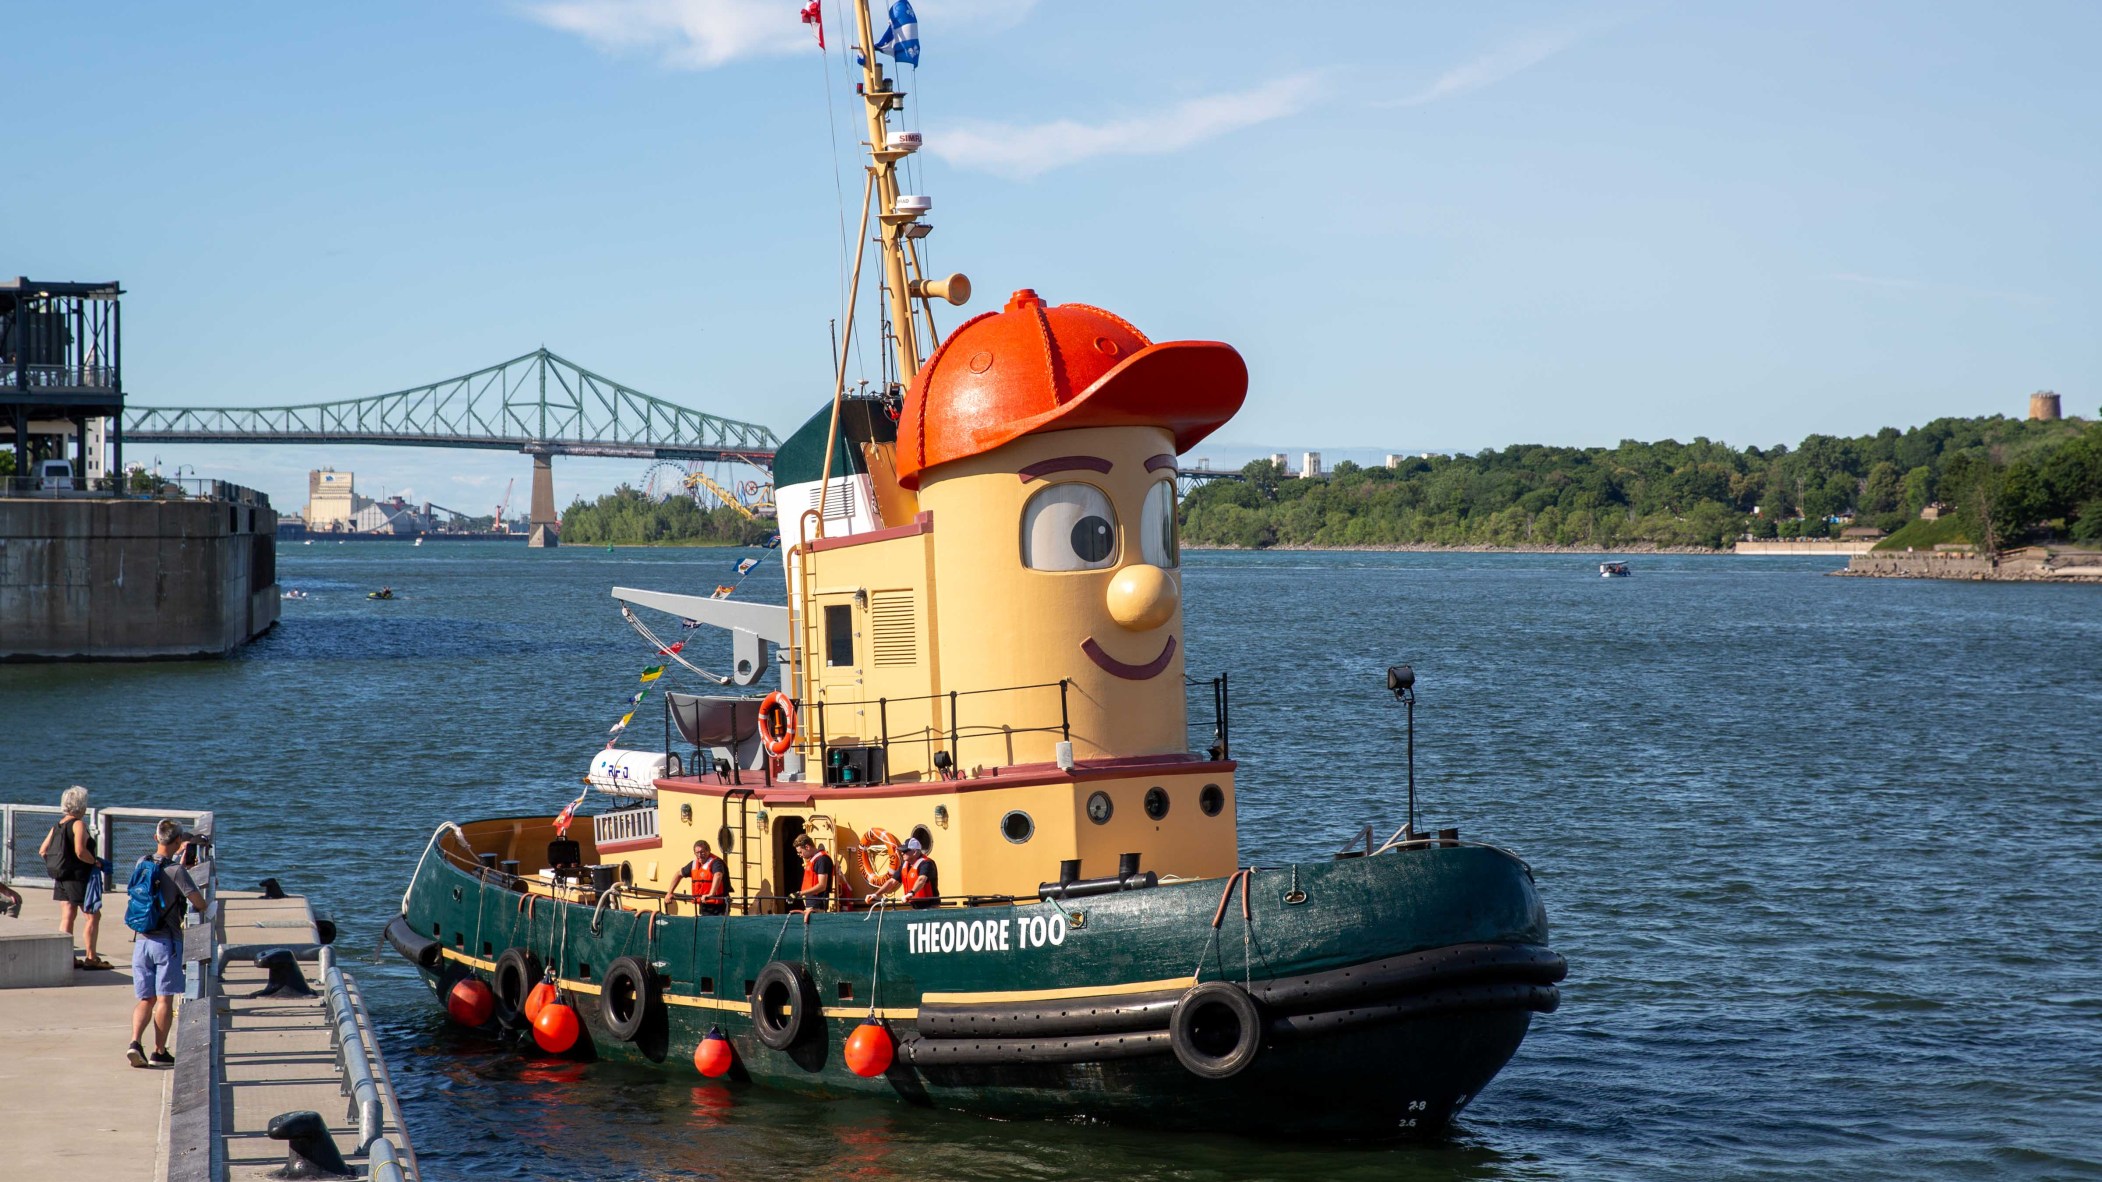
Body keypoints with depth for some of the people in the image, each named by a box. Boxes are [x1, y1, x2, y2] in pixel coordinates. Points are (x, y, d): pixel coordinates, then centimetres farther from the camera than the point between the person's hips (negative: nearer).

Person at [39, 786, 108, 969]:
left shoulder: (57, 825, 10)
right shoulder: (79, 824, -14)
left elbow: (42, 850, 11)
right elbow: (80, 851, -25)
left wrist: (55, 863, 18)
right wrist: (95, 862, -11)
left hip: (61, 878, 8)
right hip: (78, 877, -8)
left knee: (67, 917, 10)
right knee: (93, 915, 0)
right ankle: (91, 958, -1)